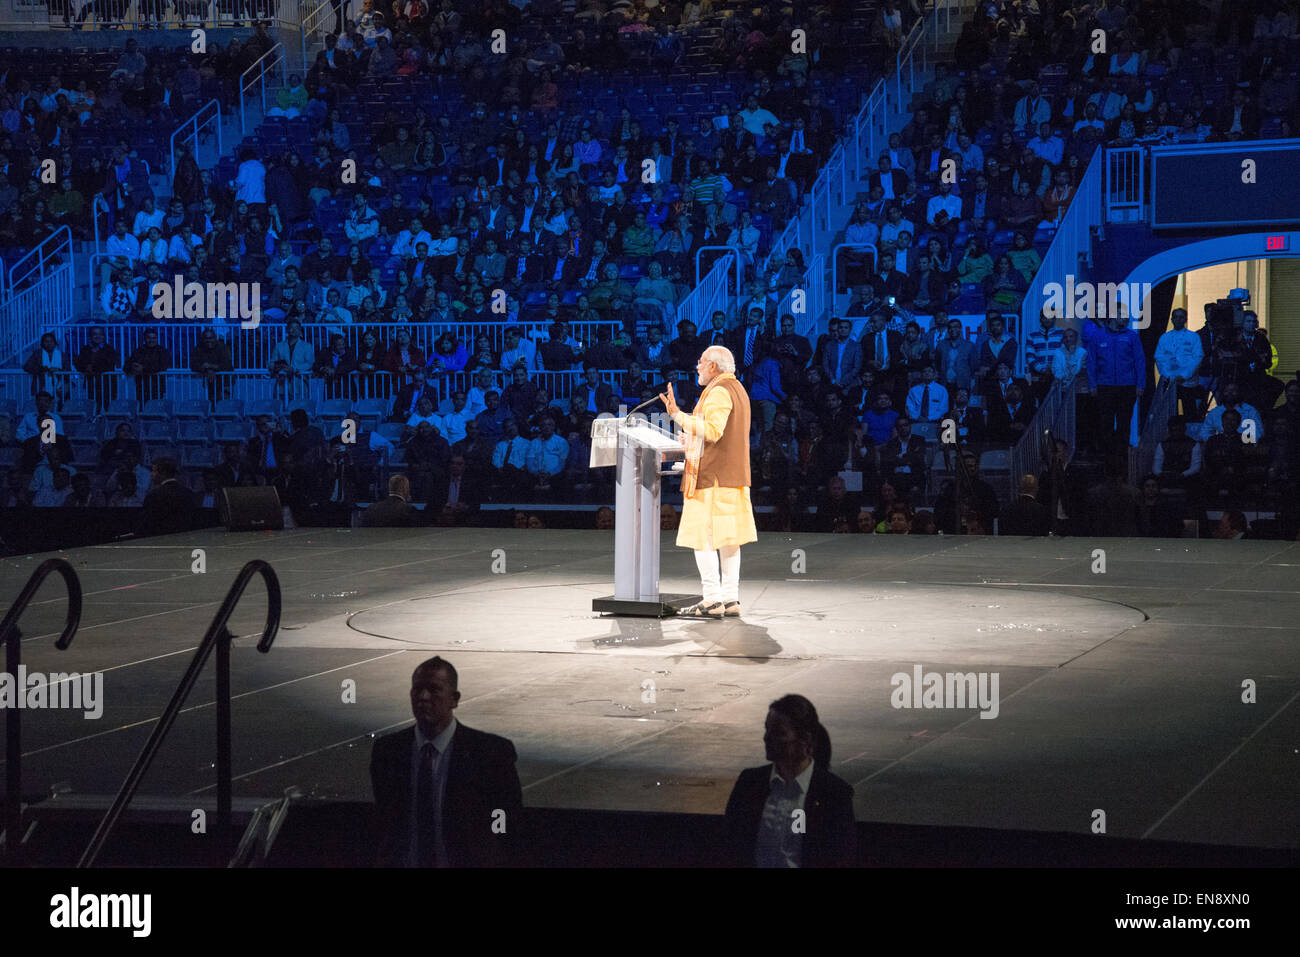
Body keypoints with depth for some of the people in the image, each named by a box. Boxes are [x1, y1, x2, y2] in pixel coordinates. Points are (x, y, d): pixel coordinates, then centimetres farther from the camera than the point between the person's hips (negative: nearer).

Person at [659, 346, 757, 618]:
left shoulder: (719, 392, -12)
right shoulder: (737, 389, 20)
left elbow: (712, 430, -24)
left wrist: (678, 415, -21)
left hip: (713, 476, -10)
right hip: (733, 477, 10)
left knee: (702, 537, -8)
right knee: (727, 539, 9)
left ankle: (712, 601, -12)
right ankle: (730, 600, 9)